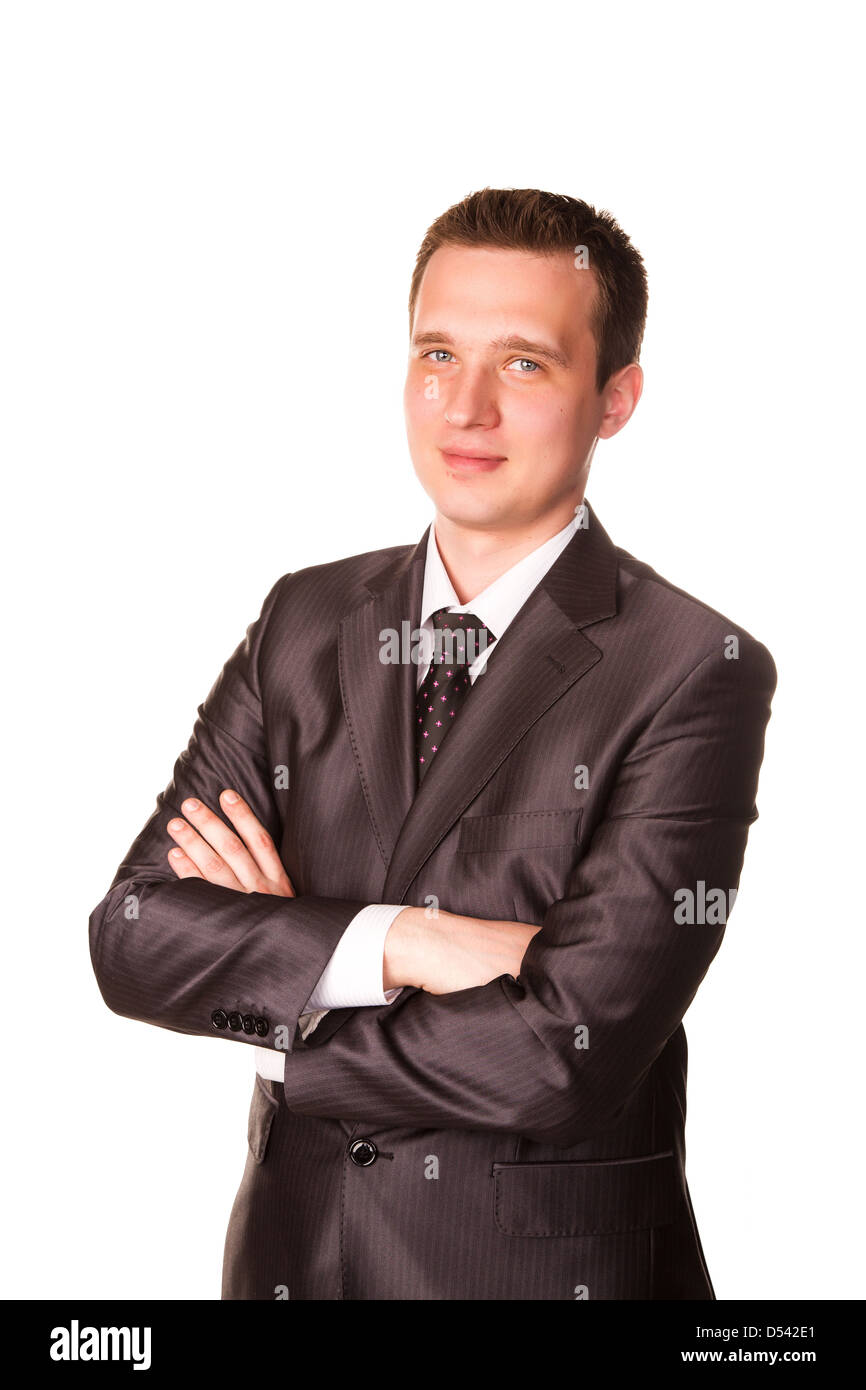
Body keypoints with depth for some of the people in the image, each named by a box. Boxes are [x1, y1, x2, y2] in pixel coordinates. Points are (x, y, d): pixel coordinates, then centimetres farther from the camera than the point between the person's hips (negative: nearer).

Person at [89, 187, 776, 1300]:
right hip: (291, 1246, 4)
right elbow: (131, 937, -7)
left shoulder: (697, 673, -16)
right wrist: (389, 942, -21)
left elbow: (565, 1055, -22)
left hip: (547, 1260, -4)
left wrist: (273, 1022, -11)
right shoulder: (303, 622, 0)